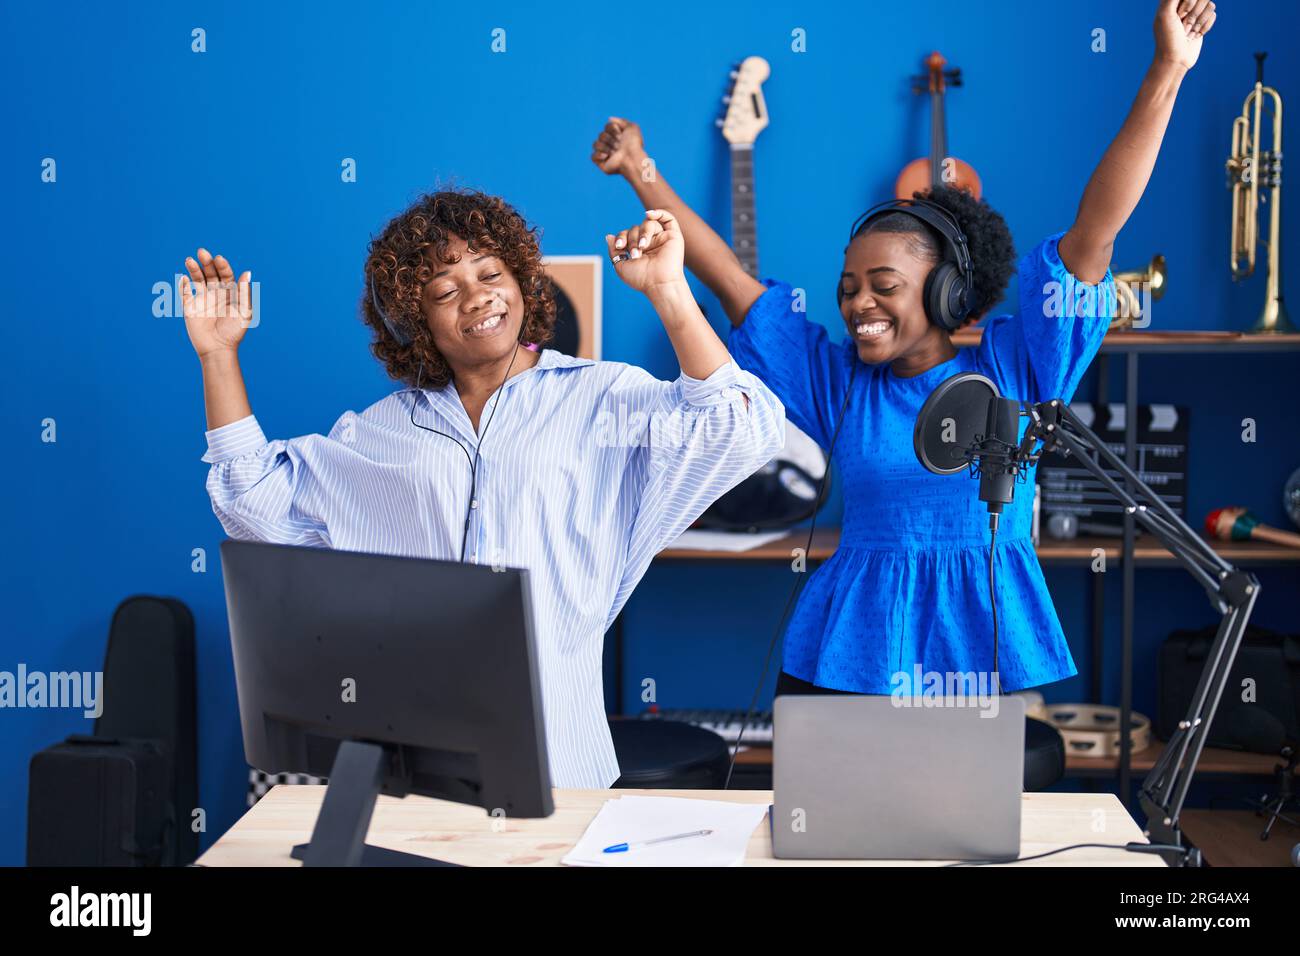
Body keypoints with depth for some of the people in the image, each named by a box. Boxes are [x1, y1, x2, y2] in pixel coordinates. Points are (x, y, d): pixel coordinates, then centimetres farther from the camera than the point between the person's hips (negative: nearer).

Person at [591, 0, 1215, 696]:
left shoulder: (1009, 370, 1)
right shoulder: (838, 381, 7)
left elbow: (1095, 228, -4)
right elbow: (726, 277, 10)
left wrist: (1166, 71, -8)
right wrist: (640, 172, 11)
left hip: (980, 655, -1)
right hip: (847, 657, 2)